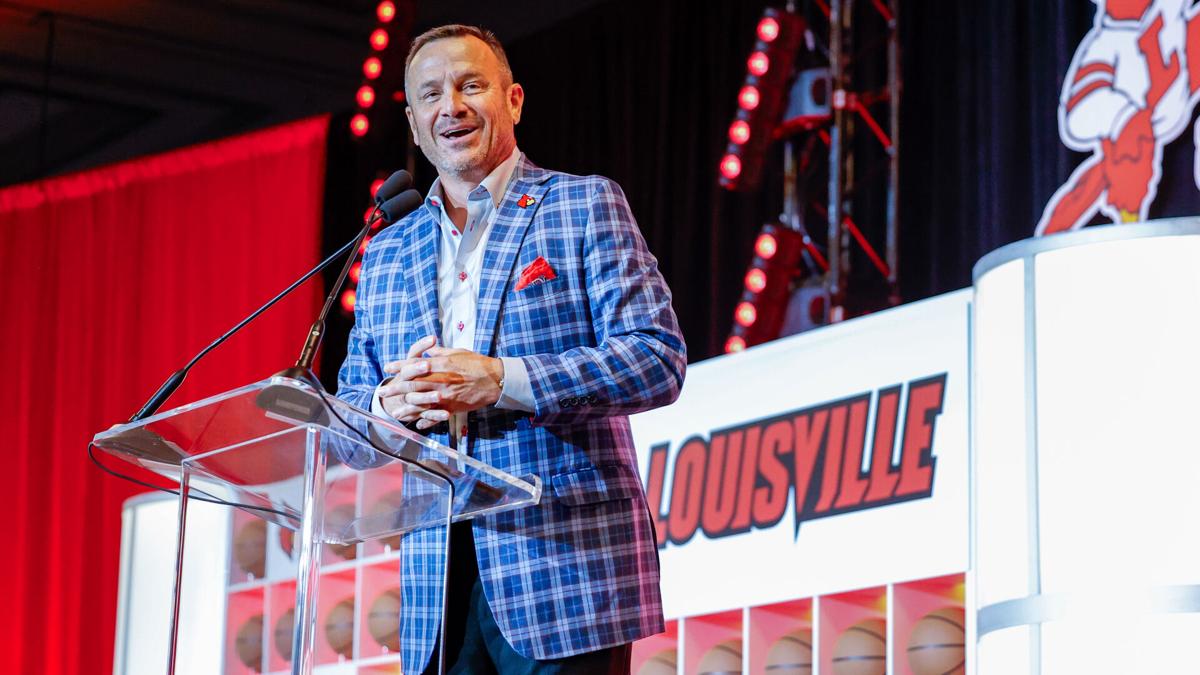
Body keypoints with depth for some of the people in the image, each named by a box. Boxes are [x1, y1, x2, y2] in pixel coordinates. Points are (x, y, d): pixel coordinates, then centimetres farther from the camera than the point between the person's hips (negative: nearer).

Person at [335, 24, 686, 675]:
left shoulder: (585, 206, 4)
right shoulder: (385, 253, 18)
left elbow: (658, 359, -6)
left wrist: (502, 381, -16)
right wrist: (390, 405, -6)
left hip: (567, 568, -4)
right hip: (436, 579, 4)